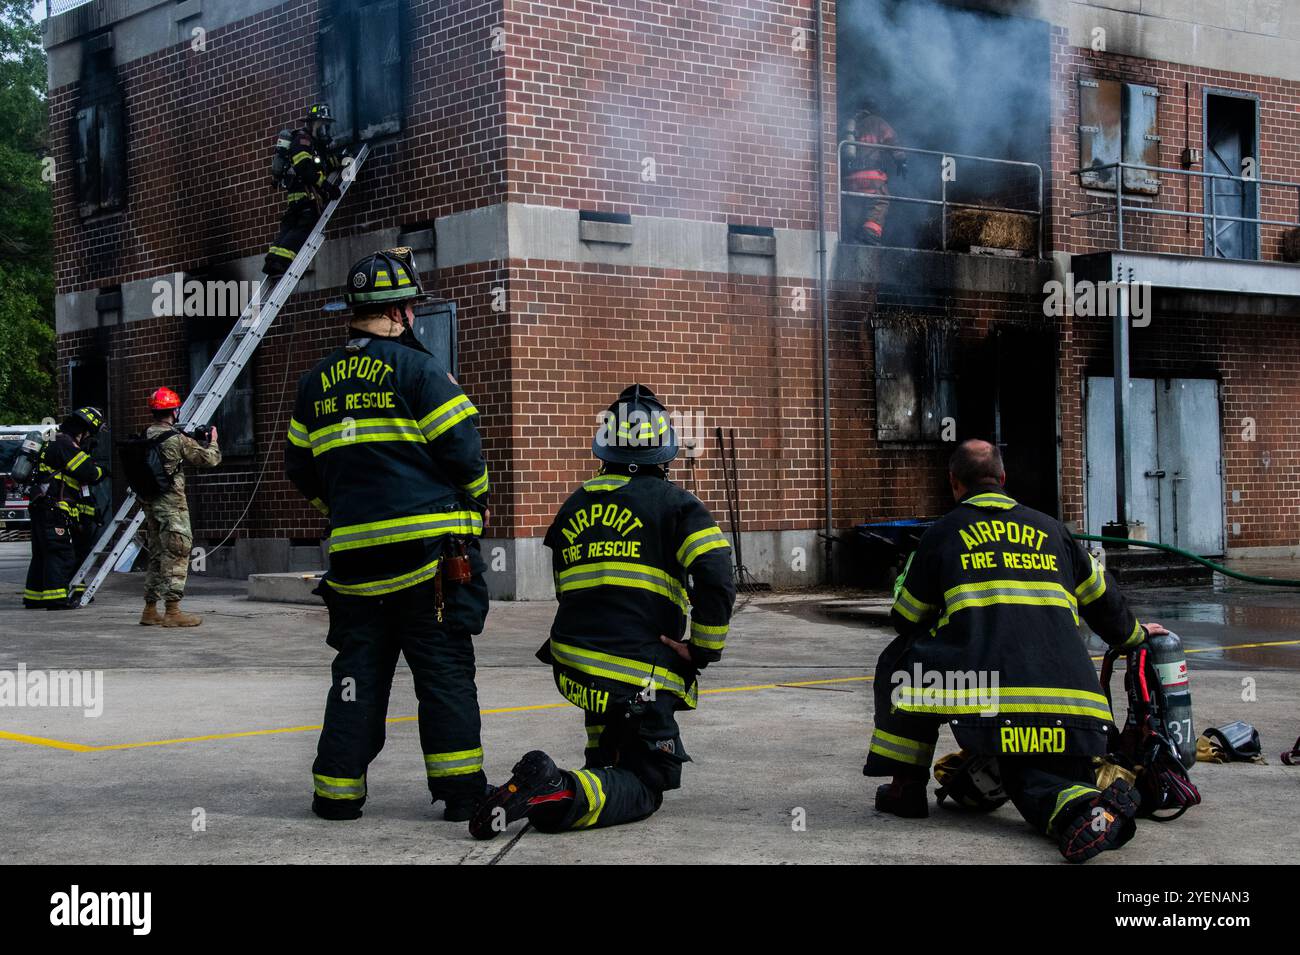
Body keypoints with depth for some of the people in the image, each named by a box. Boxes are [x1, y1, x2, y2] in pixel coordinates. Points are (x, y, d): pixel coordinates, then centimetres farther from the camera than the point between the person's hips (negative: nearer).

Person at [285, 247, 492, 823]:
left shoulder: (317, 382, 11)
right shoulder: (416, 368, -7)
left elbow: (299, 467, 15)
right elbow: (462, 449, -10)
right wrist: (476, 503, 9)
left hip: (354, 550, 5)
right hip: (428, 544, -5)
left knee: (358, 667, 12)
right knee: (445, 668, 1)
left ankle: (338, 790, 13)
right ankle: (460, 789, 1)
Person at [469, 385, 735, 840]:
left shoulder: (575, 505, 13)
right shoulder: (675, 503, -3)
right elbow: (716, 582, -15)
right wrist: (702, 651, -4)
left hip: (572, 666, 6)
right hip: (640, 680, -6)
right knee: (646, 787, 3)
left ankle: (602, 763, 33)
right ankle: (566, 792, -24)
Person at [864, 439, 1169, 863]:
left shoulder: (942, 532, 14)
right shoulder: (1050, 529, 24)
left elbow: (906, 620, 22)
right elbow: (1103, 601, 32)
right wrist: (1135, 634, 53)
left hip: (980, 683, -3)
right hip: (1065, 693, 4)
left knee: (900, 661, 22)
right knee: (1038, 782, 16)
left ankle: (907, 785, 19)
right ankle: (1086, 809, -19)